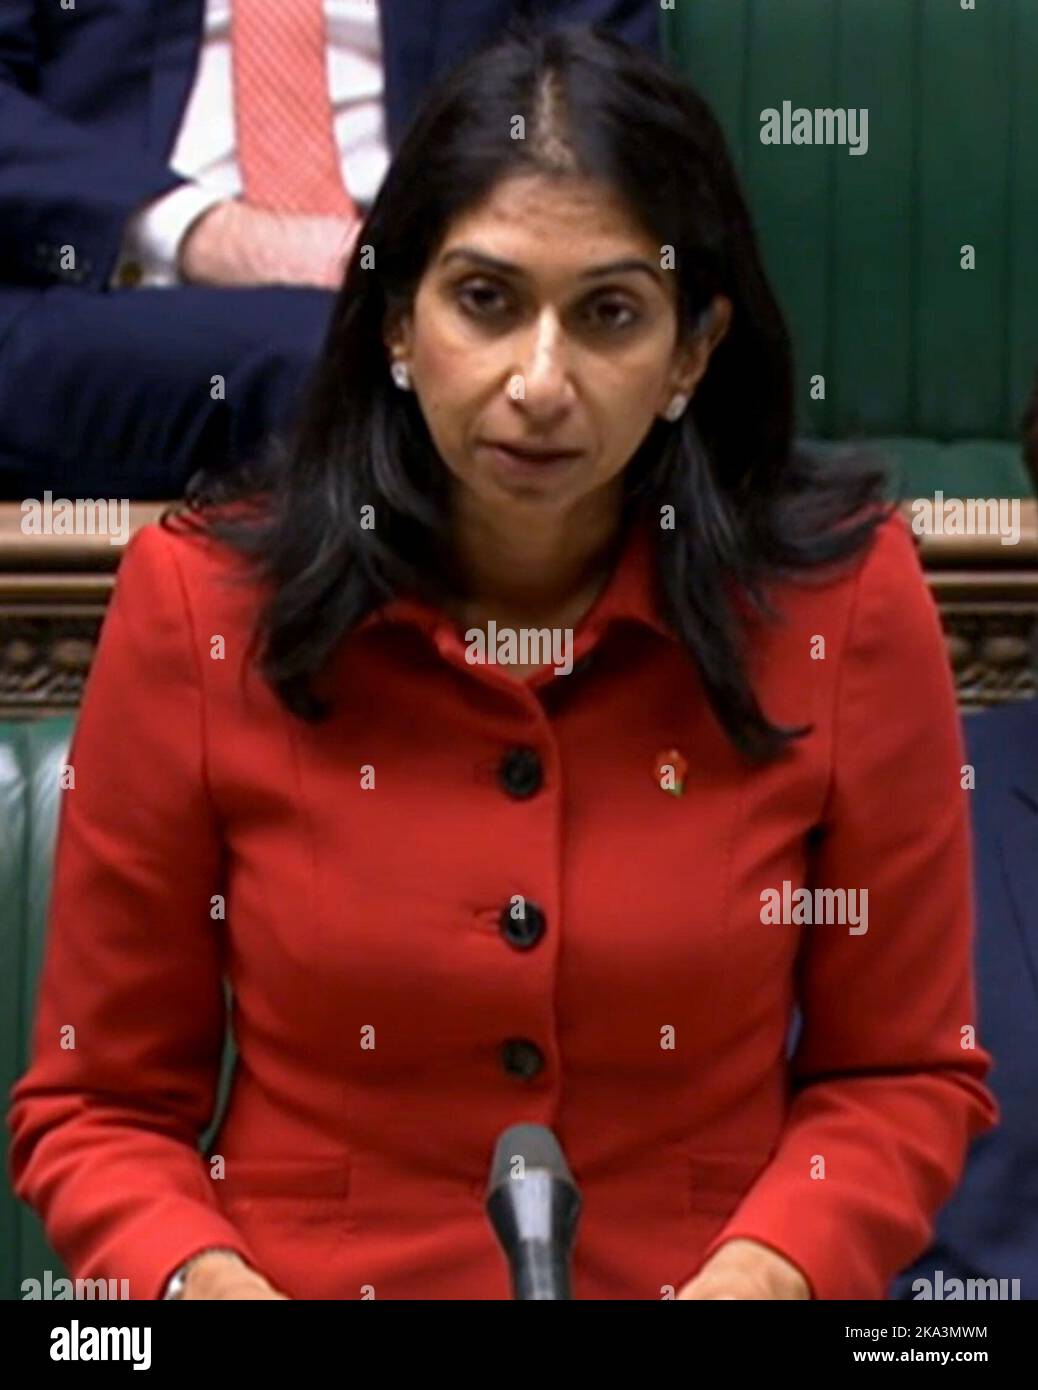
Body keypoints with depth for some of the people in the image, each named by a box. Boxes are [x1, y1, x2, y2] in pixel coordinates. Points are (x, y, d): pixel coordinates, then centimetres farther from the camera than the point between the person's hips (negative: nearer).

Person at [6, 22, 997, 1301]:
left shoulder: (844, 598, -7)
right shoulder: (199, 598, -8)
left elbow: (903, 1070, 3)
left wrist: (767, 1270, -14)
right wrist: (206, 1278, -18)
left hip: (698, 1272, 1)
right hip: (311, 1273, 0)